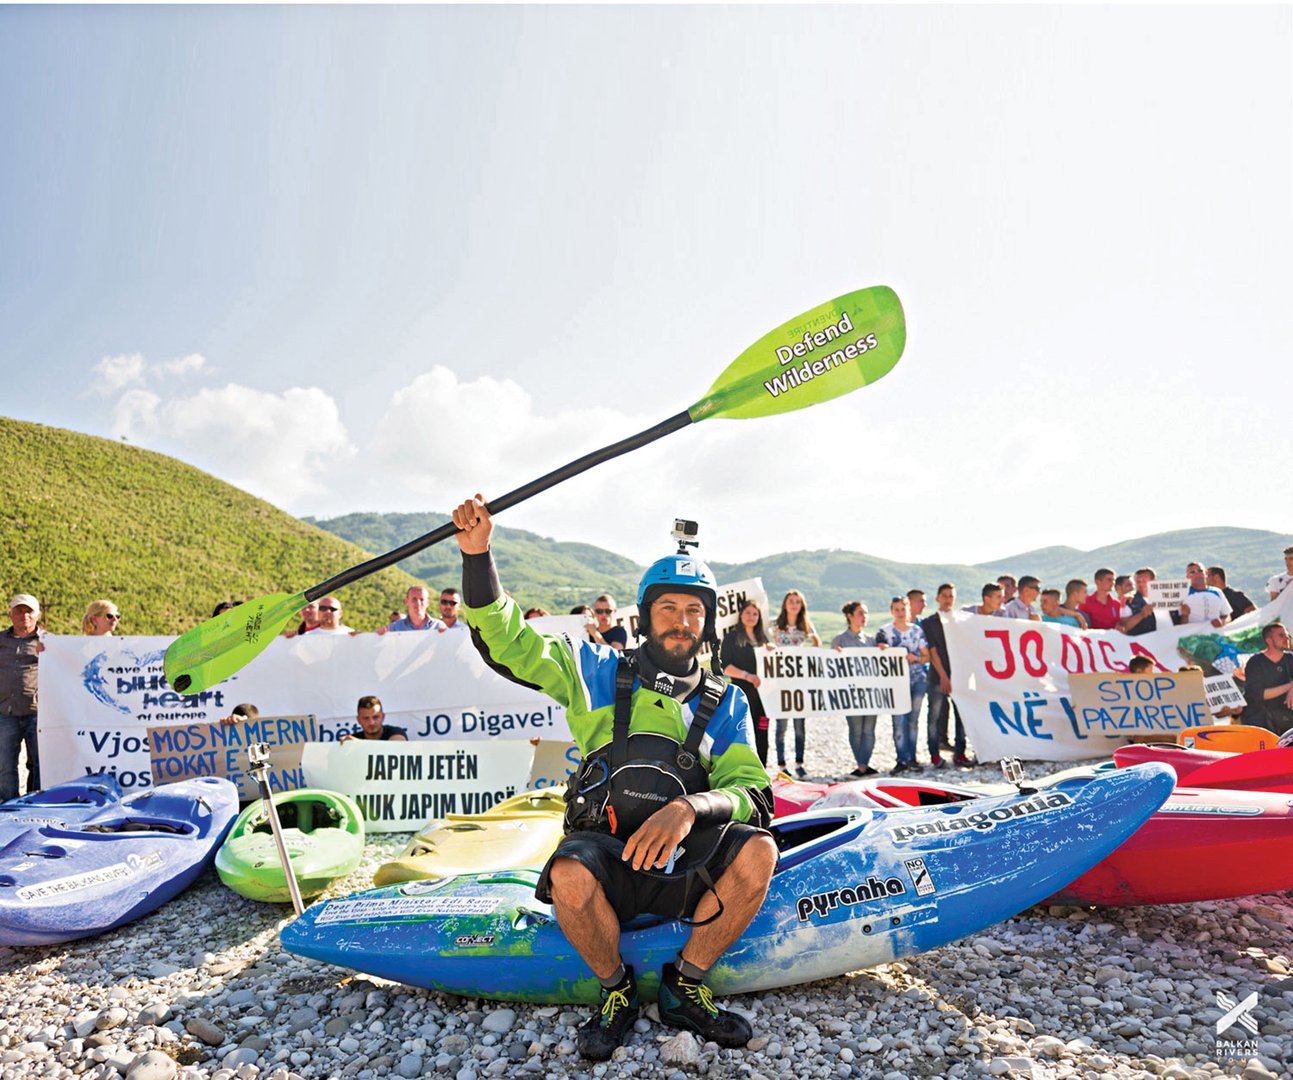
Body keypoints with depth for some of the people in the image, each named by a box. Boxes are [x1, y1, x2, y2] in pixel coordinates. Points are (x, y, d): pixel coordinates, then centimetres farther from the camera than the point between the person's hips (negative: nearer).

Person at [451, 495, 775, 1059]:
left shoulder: (725, 703, 7)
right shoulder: (599, 672, 4)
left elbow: (750, 791, -4)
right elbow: (506, 641, 0)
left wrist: (692, 808, -26)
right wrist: (477, 554, -14)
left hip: (683, 867, 2)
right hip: (604, 853, -1)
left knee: (758, 848, -26)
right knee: (569, 874, -34)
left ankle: (684, 985, -3)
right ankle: (616, 990, -2)